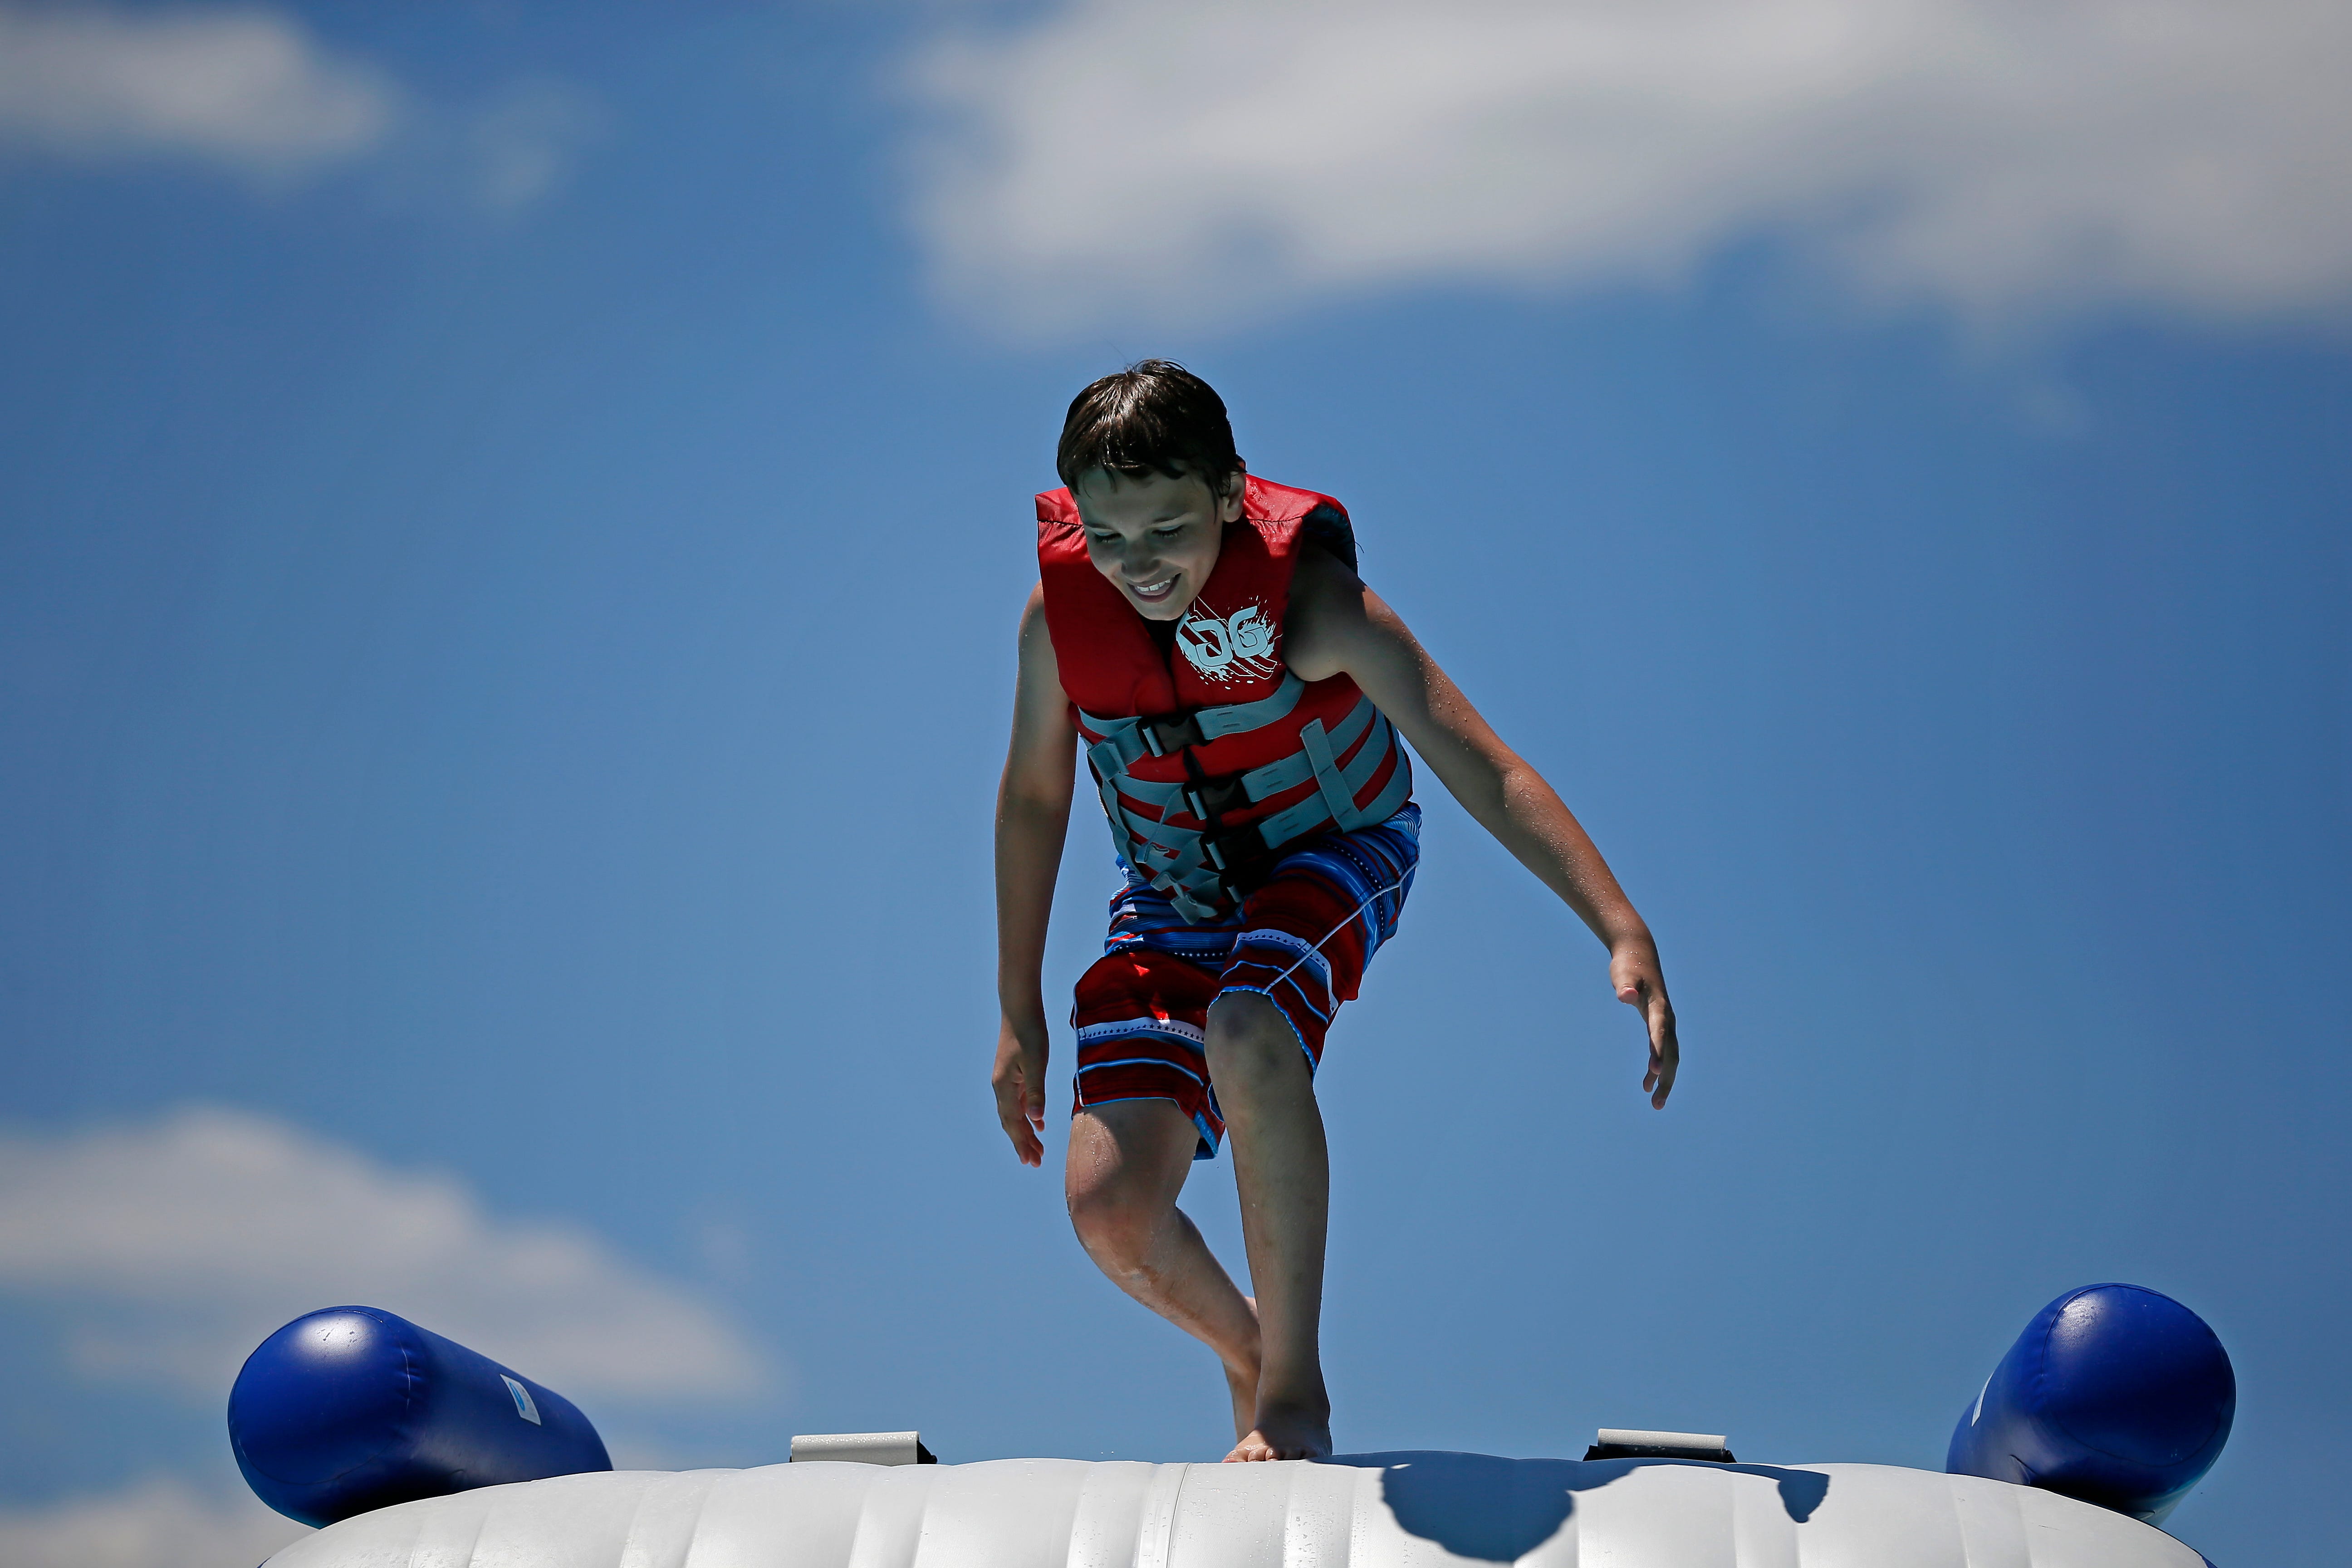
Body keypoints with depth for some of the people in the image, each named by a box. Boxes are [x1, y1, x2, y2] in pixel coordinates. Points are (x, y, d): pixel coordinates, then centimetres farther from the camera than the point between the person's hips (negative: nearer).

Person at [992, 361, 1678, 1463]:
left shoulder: (1306, 598, -30)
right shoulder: (1059, 612, -20)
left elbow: (1484, 769, -34)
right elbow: (1033, 798, -2)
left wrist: (1624, 936, -45)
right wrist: (1019, 1014, 3)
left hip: (1331, 854, -3)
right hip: (1174, 895, 4)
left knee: (1247, 1032, -38)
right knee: (1109, 1205, -12)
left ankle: (1296, 1392, -25)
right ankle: (1245, 1355, 22)